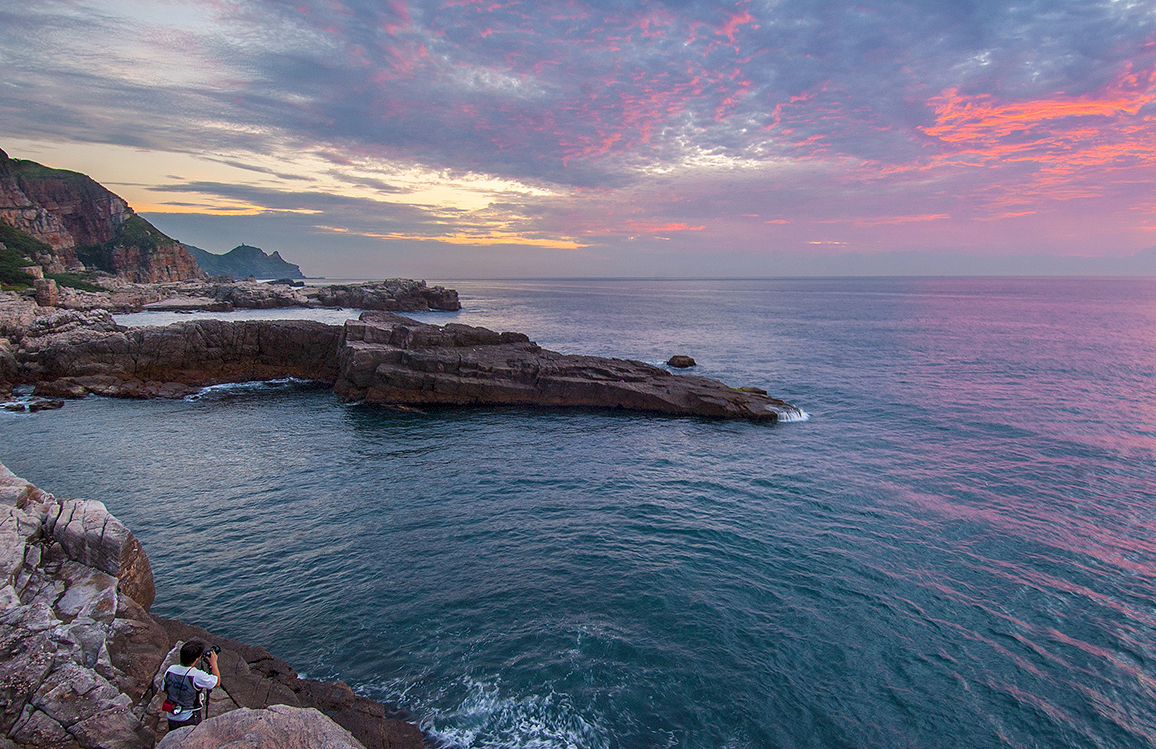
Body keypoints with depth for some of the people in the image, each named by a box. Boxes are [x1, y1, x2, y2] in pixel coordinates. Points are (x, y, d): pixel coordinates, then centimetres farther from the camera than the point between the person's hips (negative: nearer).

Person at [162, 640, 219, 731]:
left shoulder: (170, 670, -14)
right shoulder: (197, 676, -30)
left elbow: (165, 690, 4)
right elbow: (217, 681, -11)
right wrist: (214, 663, -2)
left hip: (171, 717, 5)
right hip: (189, 719, -5)